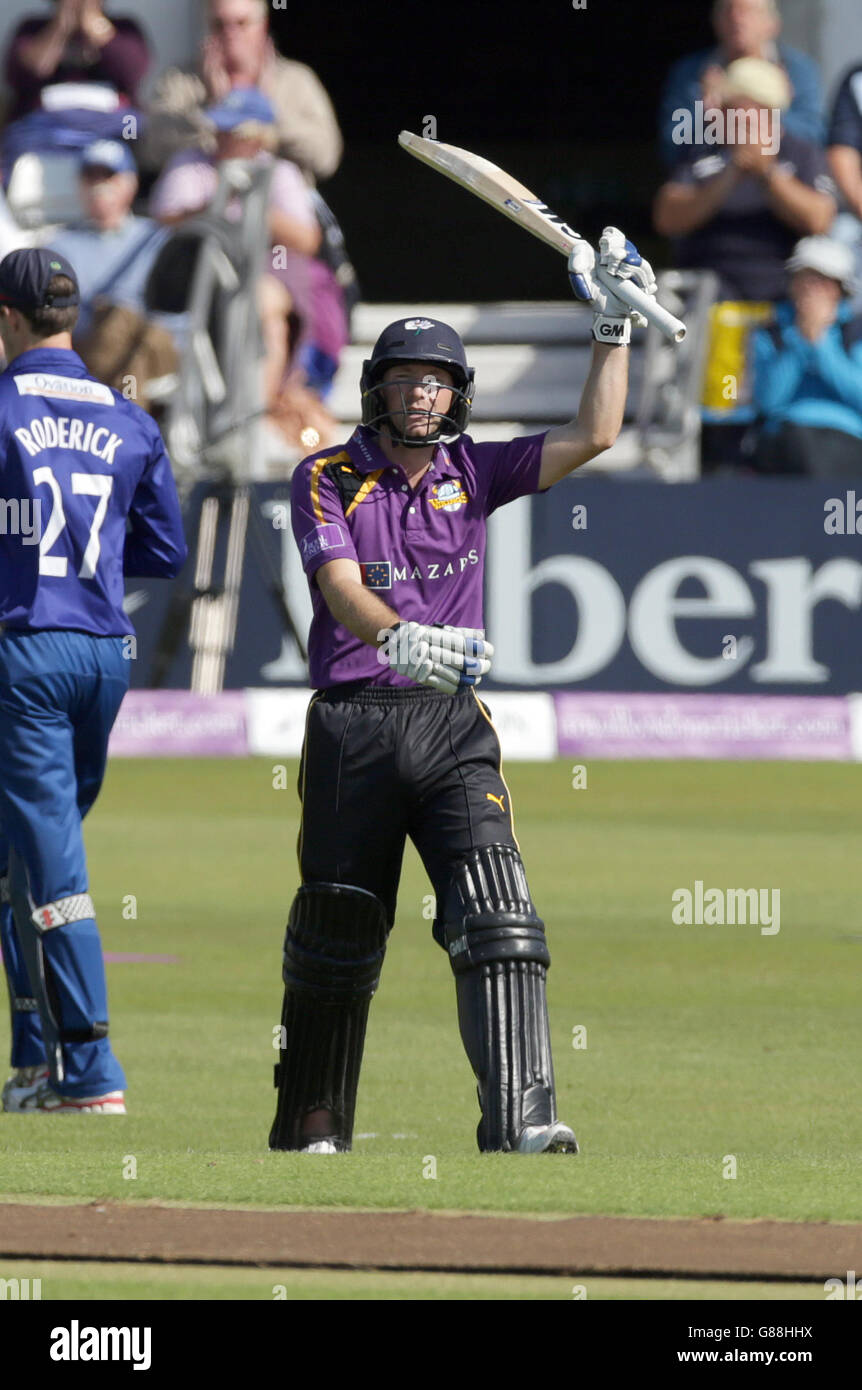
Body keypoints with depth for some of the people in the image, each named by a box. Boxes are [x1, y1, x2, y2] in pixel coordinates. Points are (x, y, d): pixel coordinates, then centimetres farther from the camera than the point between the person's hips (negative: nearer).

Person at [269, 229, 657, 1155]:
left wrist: (613, 330, -4)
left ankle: (519, 1118, -25)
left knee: (495, 912, -16)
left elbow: (593, 436, 5)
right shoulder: (328, 480, 0)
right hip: (353, 726, -2)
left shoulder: (474, 473, 11)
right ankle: (311, 1130, 23)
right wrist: (400, 639, -37)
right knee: (337, 927, 5)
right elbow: (343, 588, -17)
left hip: (453, 730, 2)